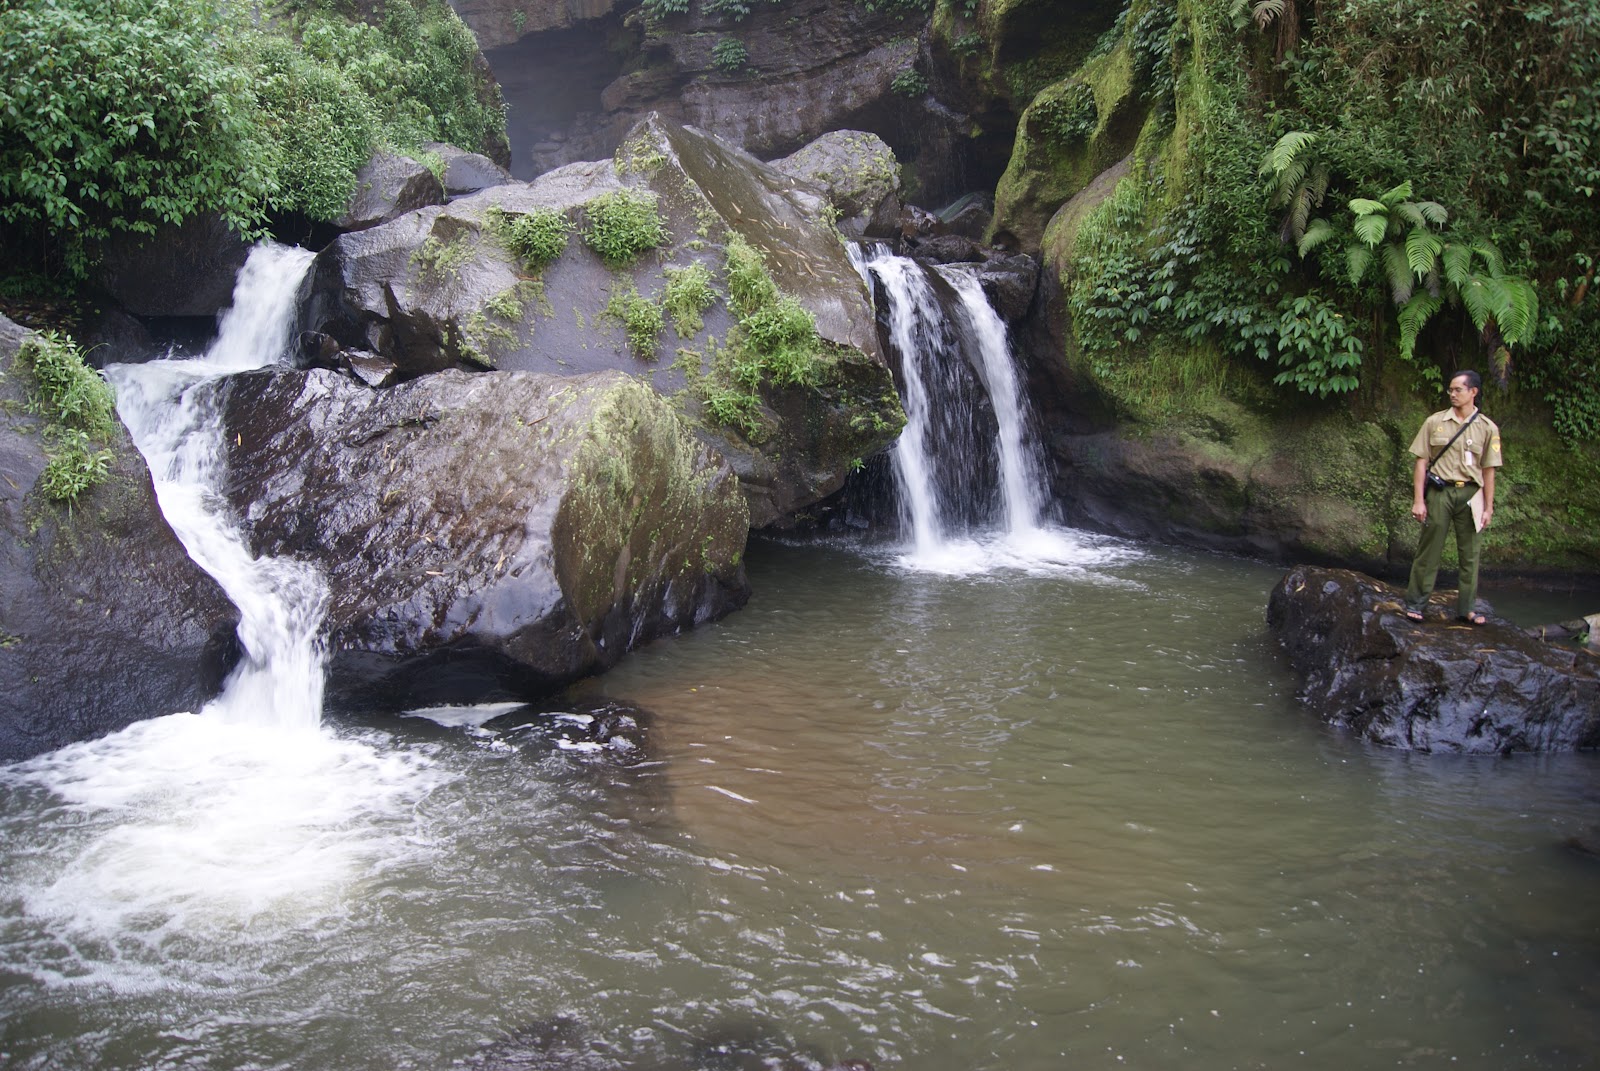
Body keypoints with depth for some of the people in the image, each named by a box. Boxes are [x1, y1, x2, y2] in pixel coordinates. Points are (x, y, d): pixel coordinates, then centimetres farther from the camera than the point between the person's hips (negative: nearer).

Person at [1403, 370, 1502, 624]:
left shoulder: (1487, 428, 4)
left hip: (1471, 494, 1)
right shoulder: (1435, 422, 2)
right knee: (1429, 550, 1)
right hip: (1440, 492, -1)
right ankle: (1414, 603, 8)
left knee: (1470, 554, 6)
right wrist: (1418, 500, -4)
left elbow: (1488, 470, 6)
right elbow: (1422, 462, 2)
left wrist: (1488, 507, 4)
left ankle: (1467, 607, 15)